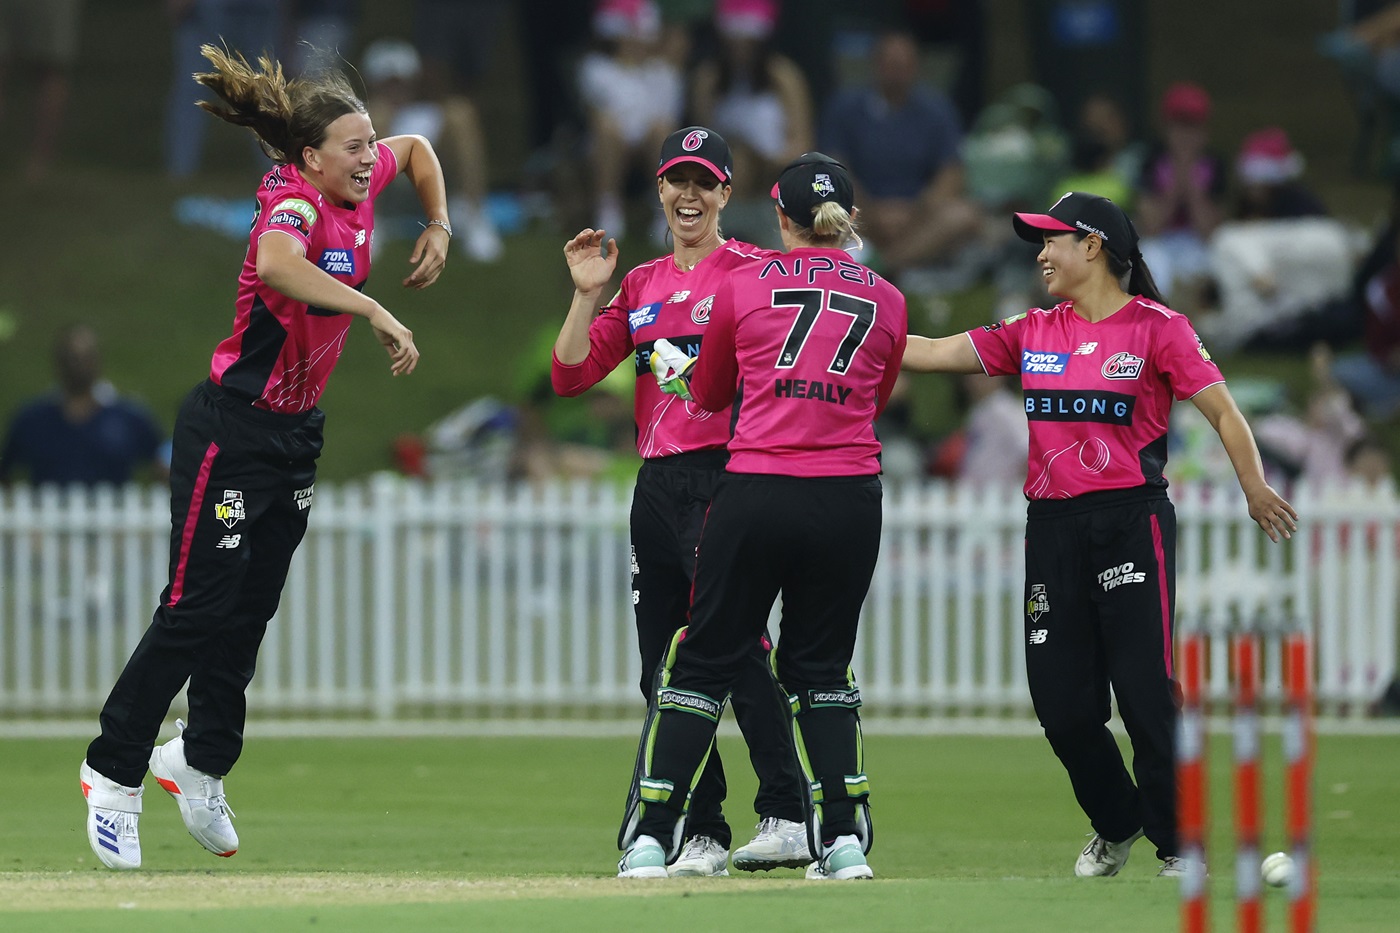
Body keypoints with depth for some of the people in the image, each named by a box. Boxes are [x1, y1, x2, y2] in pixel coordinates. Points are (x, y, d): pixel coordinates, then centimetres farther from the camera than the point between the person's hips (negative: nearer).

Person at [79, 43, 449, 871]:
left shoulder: (358, 188, 2)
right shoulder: (295, 201, -22)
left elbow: (415, 148, 25)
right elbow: (277, 265, -47)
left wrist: (439, 227, 14)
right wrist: (377, 312, -45)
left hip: (296, 432, 8)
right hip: (232, 429, -8)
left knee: (251, 612, 13)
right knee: (199, 609, -5)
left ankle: (201, 760, 29)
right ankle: (116, 773, 7)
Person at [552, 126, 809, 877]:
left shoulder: (753, 271, 2)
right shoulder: (641, 285, 19)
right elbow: (571, 374, 12)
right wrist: (587, 295, 1)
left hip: (728, 471, -7)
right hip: (658, 484, 7)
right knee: (663, 670, 5)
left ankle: (786, 817, -20)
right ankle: (702, 837, 9)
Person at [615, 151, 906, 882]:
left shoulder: (742, 287, 3)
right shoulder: (886, 302, 7)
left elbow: (709, 393, 16)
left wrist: (674, 365, 37)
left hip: (756, 495, -2)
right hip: (850, 498, 2)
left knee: (703, 660, 5)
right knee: (821, 666, 14)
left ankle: (649, 838, 2)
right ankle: (845, 839, 4)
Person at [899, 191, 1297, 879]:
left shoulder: (1155, 327, -2)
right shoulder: (1032, 332, 14)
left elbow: (1222, 410, -7)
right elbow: (929, 353, 14)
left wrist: (1254, 487, -18)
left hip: (1132, 520, -5)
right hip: (1052, 530, 5)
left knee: (1144, 690, -11)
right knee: (1060, 701, 3)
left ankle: (1178, 844, 1)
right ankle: (1116, 824, 25)